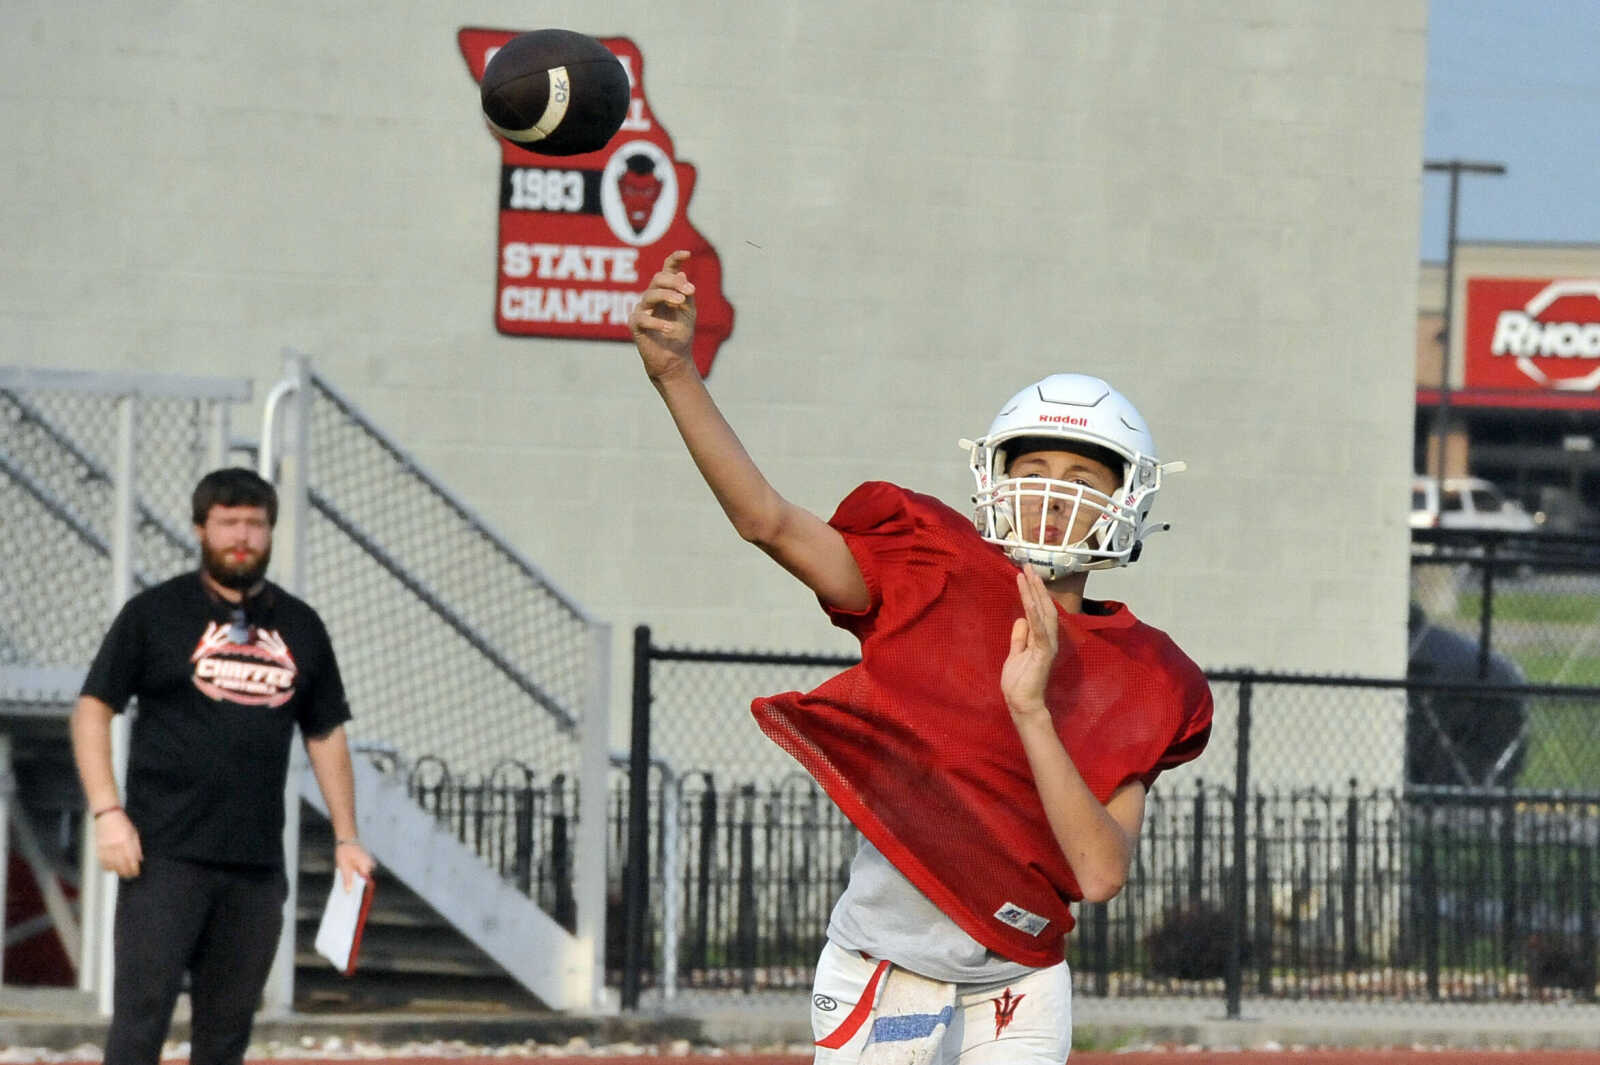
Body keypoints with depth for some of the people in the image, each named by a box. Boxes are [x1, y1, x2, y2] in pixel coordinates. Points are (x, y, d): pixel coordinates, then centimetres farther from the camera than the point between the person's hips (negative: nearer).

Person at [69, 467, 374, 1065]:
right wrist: (107, 812, -10)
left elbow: (326, 735, 20)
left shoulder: (301, 628, 14)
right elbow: (92, 709, 1)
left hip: (257, 861, 4)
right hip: (164, 857, -4)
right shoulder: (155, 613, 2)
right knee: (140, 1016, -10)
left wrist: (345, 837, 12)